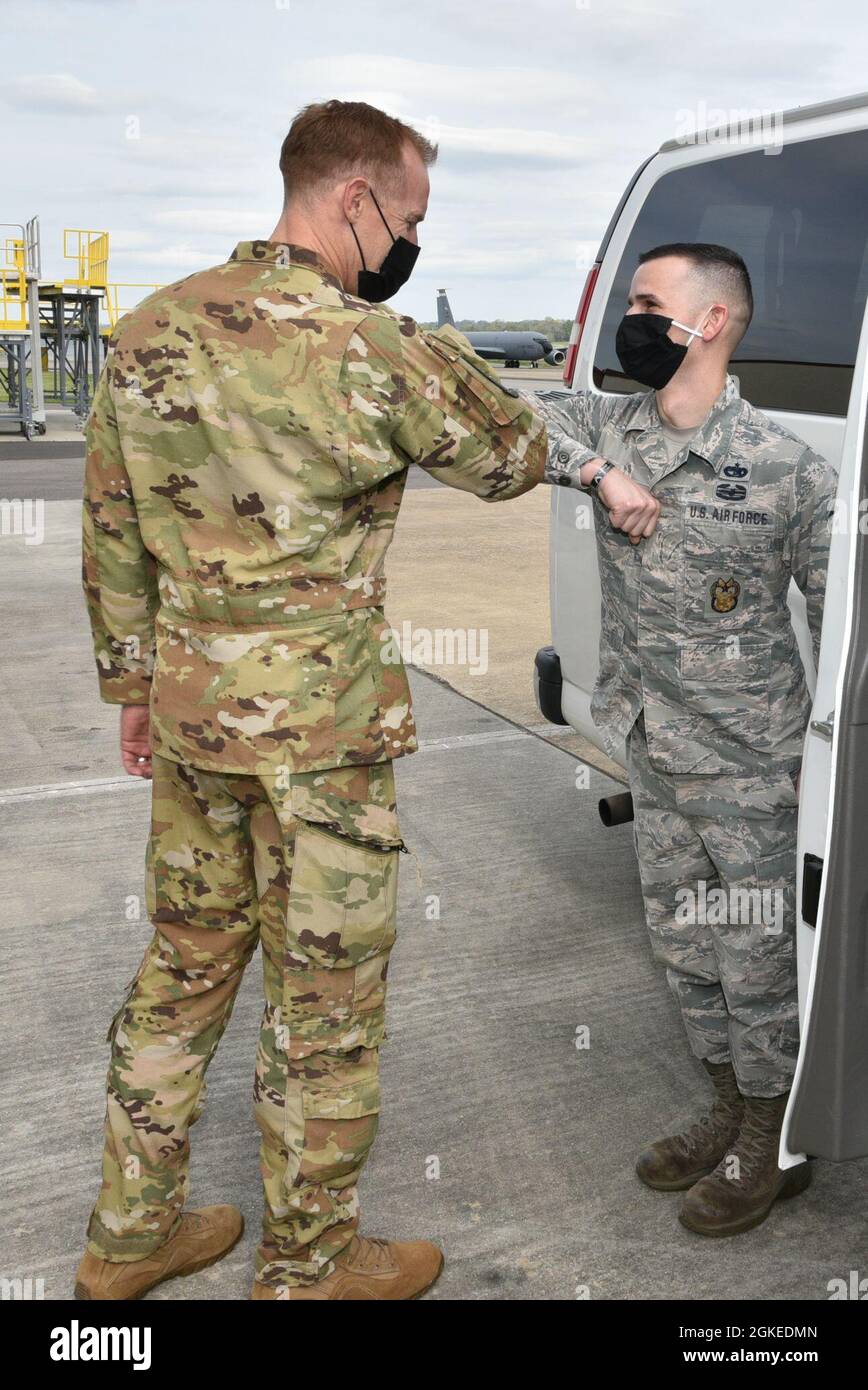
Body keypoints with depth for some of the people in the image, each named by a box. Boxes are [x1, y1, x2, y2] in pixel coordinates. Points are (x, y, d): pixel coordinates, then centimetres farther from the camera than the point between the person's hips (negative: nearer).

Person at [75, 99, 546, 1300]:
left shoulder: (150, 331, 4)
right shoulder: (374, 349, -16)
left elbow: (111, 530, 9)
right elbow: (516, 457, -1)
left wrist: (134, 682, 17)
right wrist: (425, 346, 7)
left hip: (189, 710, 7)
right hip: (322, 727, -6)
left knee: (185, 962, 20)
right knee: (326, 996, 10)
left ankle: (131, 1234, 36)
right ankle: (308, 1267, 28)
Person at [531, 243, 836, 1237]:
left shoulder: (787, 469, -14)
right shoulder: (611, 428, 1)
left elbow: (839, 614, -9)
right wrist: (599, 473, -18)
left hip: (748, 763, -6)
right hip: (653, 753, 6)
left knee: (756, 957, 7)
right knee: (682, 946, 18)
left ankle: (775, 1144, 30)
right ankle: (731, 1111, 40)